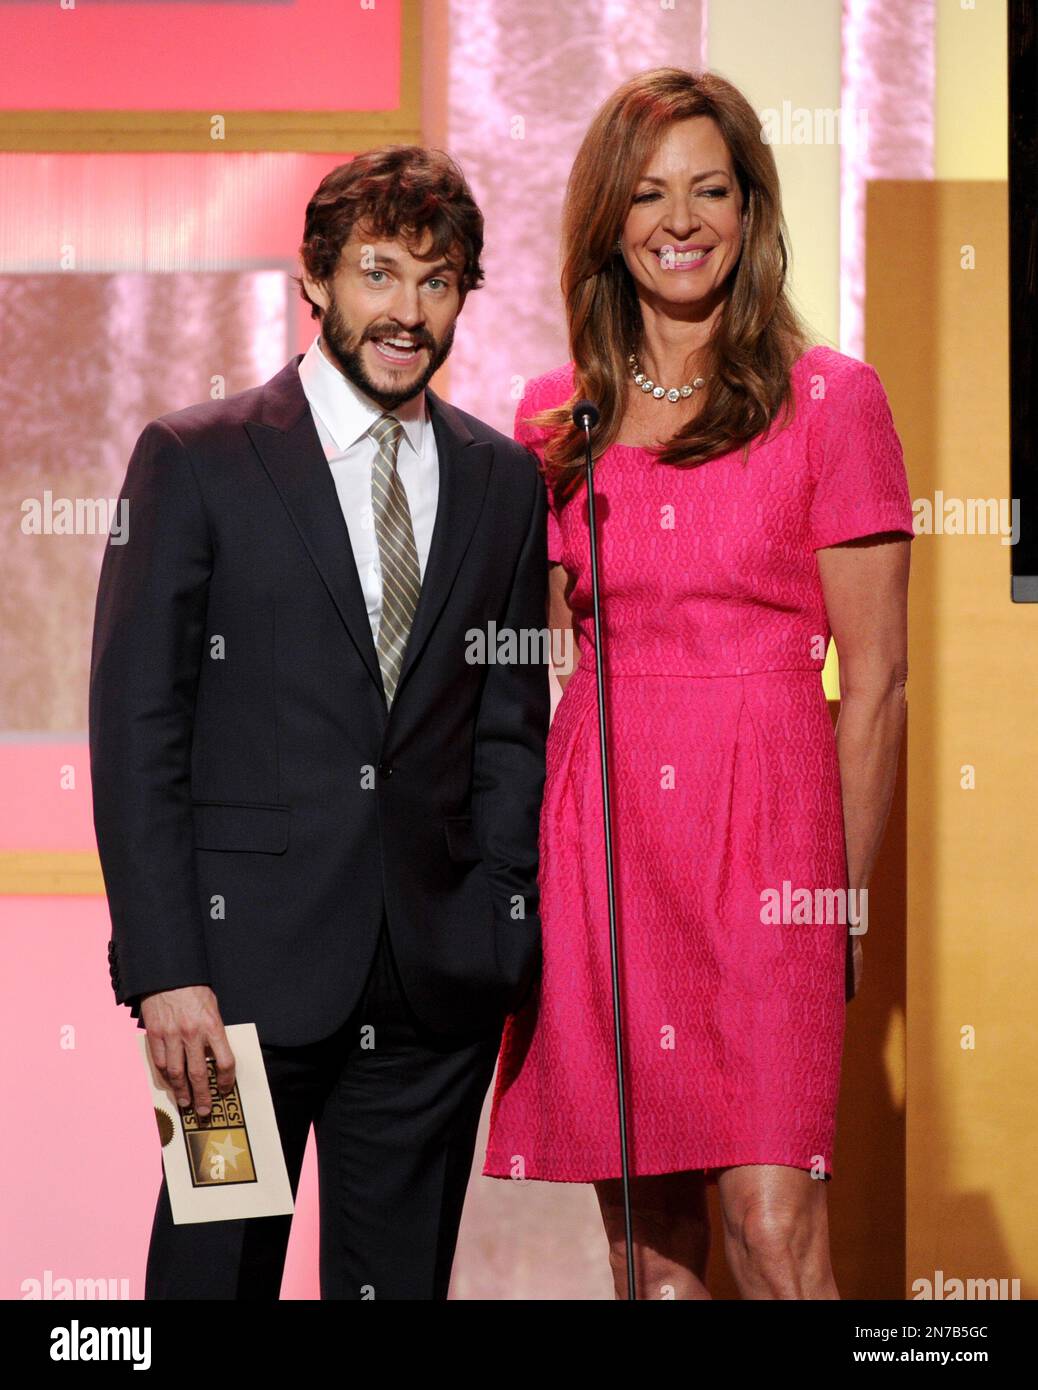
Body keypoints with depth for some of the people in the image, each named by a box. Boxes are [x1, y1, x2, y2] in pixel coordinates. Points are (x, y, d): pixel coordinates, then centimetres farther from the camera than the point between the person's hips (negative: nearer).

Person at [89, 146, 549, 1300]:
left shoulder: (504, 480, 10)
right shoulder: (195, 461, -2)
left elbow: (510, 721, 13)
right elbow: (136, 730, -5)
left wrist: (501, 922, 1)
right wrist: (165, 968, -12)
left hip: (440, 979, 3)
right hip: (247, 965, -3)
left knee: (403, 1278, 9)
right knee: (217, 1270, 3)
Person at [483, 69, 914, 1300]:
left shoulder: (828, 400, 1)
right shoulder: (555, 416, 11)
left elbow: (874, 679, 0)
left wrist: (842, 894, -3)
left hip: (762, 828, -4)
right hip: (595, 822, 4)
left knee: (773, 1232, -12)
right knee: (646, 1241, 6)